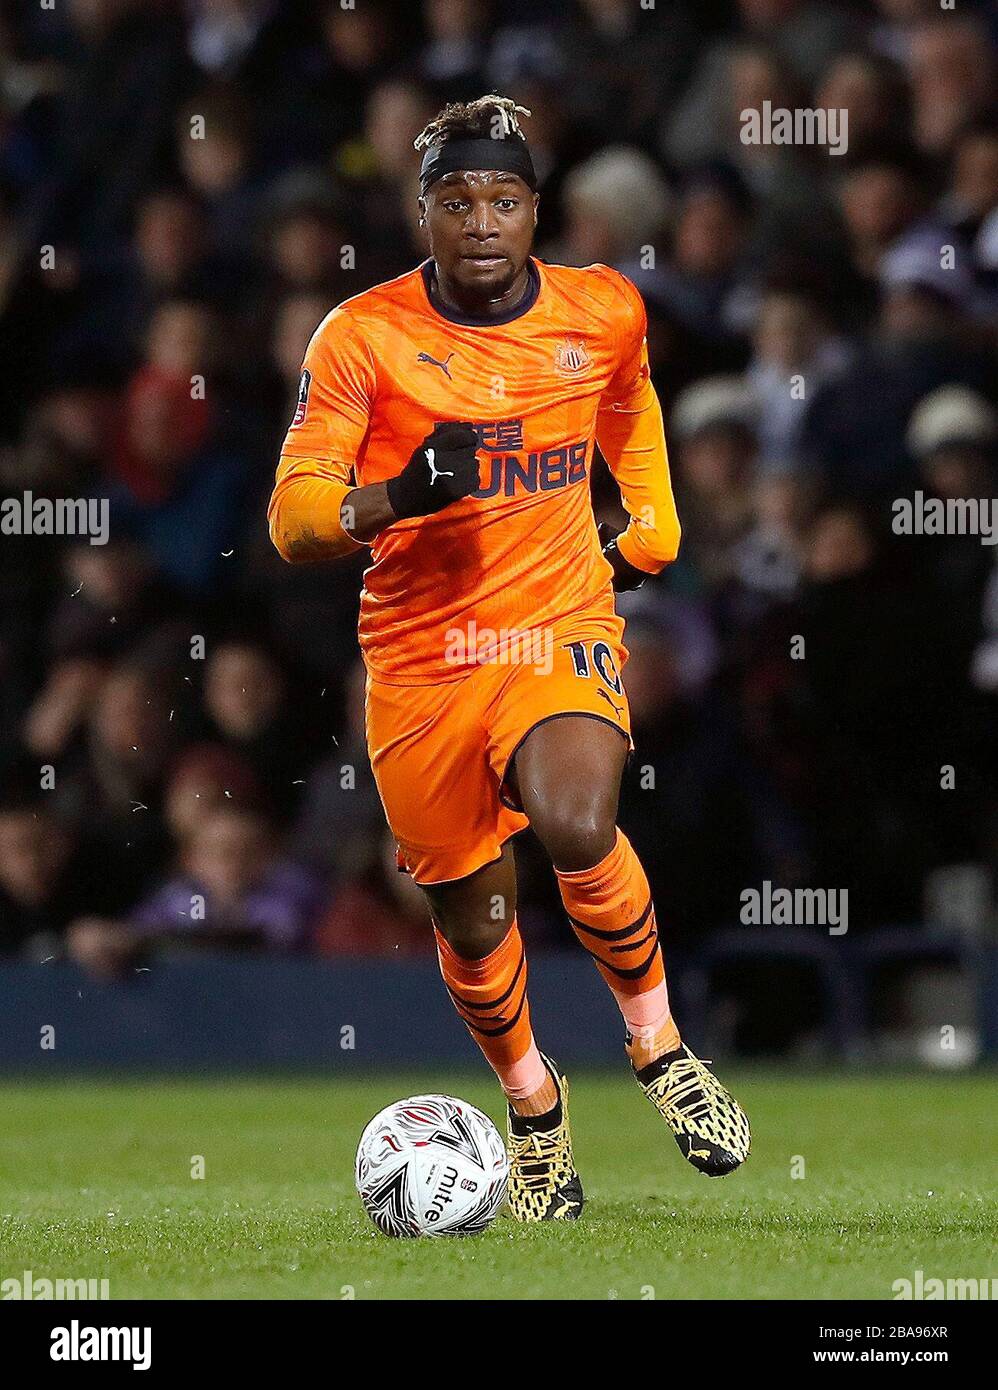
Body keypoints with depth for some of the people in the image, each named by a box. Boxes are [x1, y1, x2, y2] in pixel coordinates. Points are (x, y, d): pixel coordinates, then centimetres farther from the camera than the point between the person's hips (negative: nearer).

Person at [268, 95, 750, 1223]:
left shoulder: (605, 313, 0)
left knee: (576, 828, -29)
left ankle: (657, 1042, -5)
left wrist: (652, 524, 23)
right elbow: (292, 517, -14)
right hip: (420, 660, 0)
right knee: (471, 920, 7)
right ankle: (533, 1108, 36)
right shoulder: (364, 336, -9)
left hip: (564, 630, 0)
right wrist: (395, 499, -31)